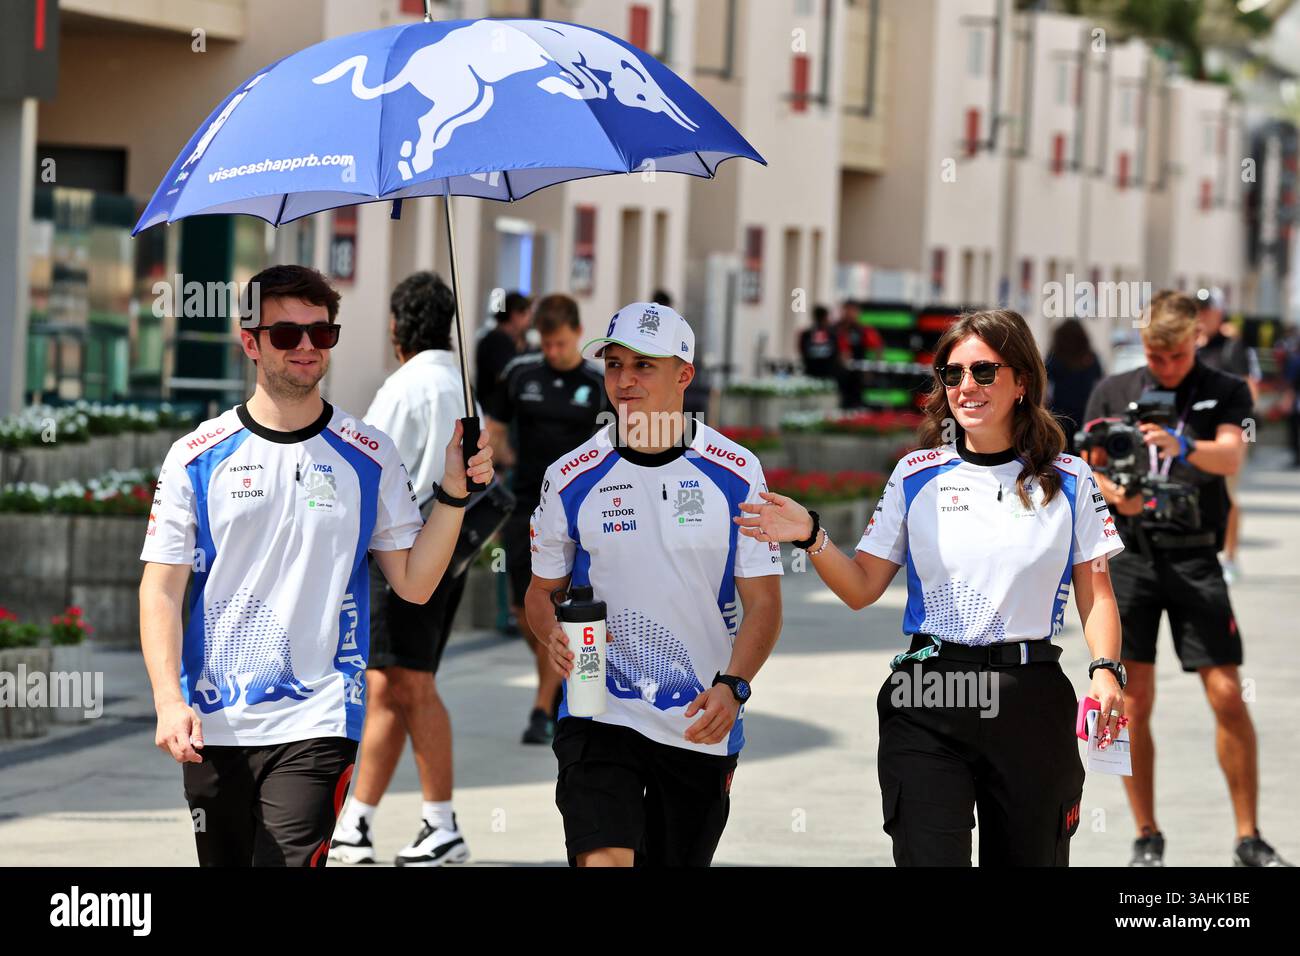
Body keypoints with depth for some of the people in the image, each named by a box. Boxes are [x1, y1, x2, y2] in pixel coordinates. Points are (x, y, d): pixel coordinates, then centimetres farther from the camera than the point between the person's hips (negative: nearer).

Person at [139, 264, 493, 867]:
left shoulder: (368, 456, 5)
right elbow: (161, 591, 2)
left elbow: (414, 584, 4)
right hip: (212, 726, 2)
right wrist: (169, 700, -10)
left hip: (316, 725, -2)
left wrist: (454, 494, -9)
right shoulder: (198, 456, 4)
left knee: (289, 861, -19)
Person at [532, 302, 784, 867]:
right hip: (598, 715, -1)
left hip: (702, 724, 1)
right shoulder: (571, 478, 2)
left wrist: (732, 687, -17)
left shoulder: (736, 474, -1)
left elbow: (763, 602, -1)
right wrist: (554, 634, -11)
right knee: (602, 859, -20)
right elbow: (542, 591, 13)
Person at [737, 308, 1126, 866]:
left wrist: (1105, 669, -11)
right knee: (930, 860, -12)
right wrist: (810, 537, -9)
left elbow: (1094, 590, 6)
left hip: (1032, 702, 0)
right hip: (927, 708, 0)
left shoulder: (1067, 479, 5)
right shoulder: (917, 475, 7)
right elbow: (862, 589, 8)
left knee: (1029, 860, 7)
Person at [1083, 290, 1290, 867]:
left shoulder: (1226, 392, 6)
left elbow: (1230, 456, -12)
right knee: (1134, 701, 0)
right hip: (1129, 555, 1)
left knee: (1227, 695, -6)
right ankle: (1146, 838, 10)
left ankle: (1249, 840, 2)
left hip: (1194, 559, -1)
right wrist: (1114, 493, -18)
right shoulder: (1112, 393, 11)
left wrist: (1182, 447, -33)